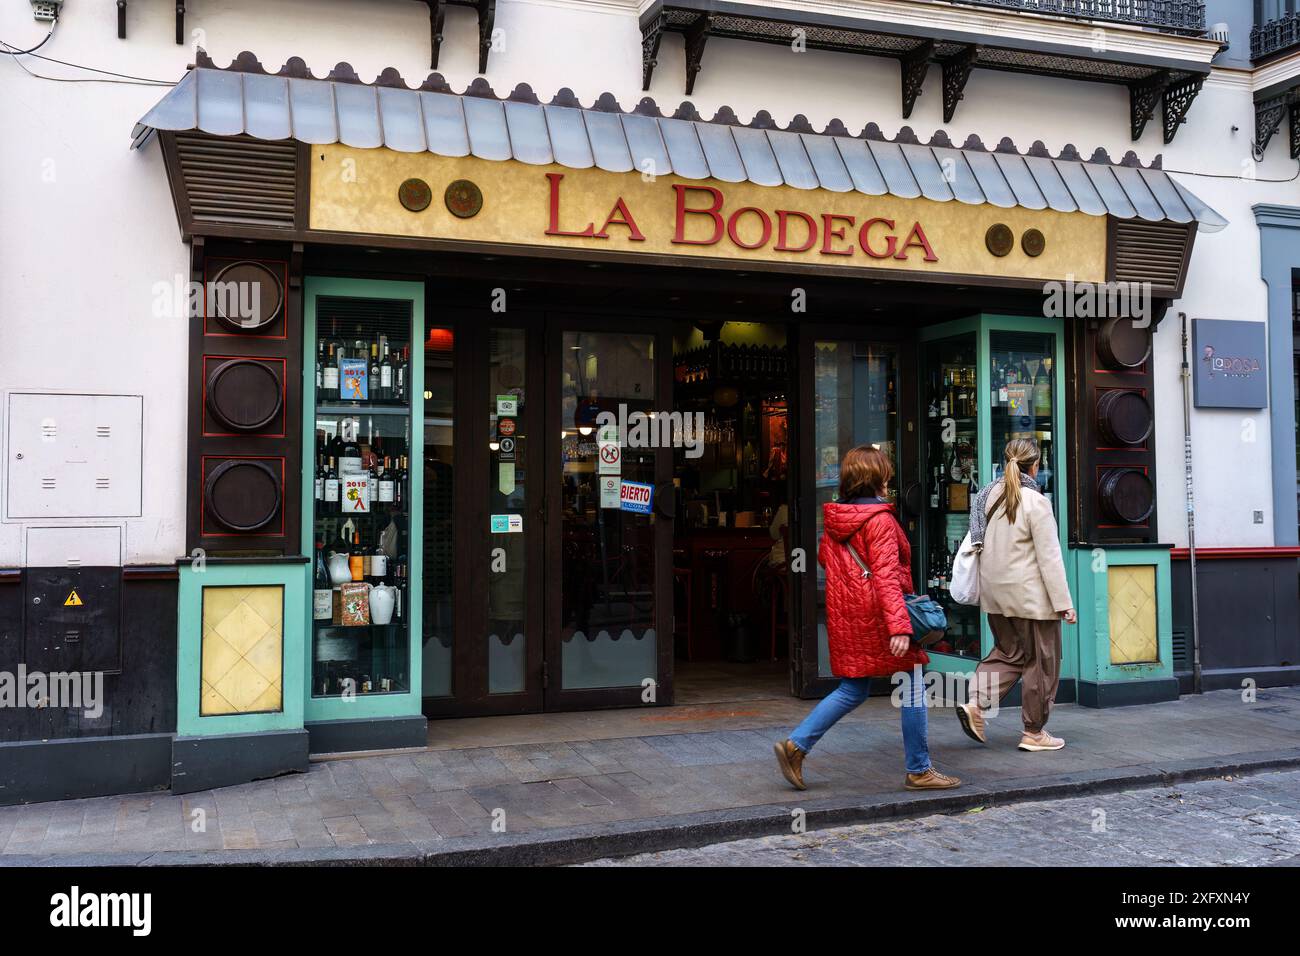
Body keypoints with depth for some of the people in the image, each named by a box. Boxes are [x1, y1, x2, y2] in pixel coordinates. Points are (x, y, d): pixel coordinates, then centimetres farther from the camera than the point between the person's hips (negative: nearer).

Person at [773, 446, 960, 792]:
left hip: (846, 617, 8)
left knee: (852, 689, 15)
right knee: (912, 690, 6)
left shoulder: (834, 517, 7)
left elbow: (823, 555, 22)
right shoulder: (879, 520, -16)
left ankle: (796, 744, 6)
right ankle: (919, 770, 13)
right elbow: (886, 576, -24)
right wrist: (899, 626, -28)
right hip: (876, 616, -8)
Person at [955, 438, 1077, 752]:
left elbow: (979, 543, 10)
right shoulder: (1036, 501, -14)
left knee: (1009, 653, 19)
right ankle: (1034, 732, 16)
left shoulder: (990, 495, 5)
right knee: (1041, 661, 8)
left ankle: (975, 703, 1)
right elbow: (1049, 557, -15)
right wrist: (1063, 603, -12)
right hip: (1029, 594, -7)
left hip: (994, 591, 7)